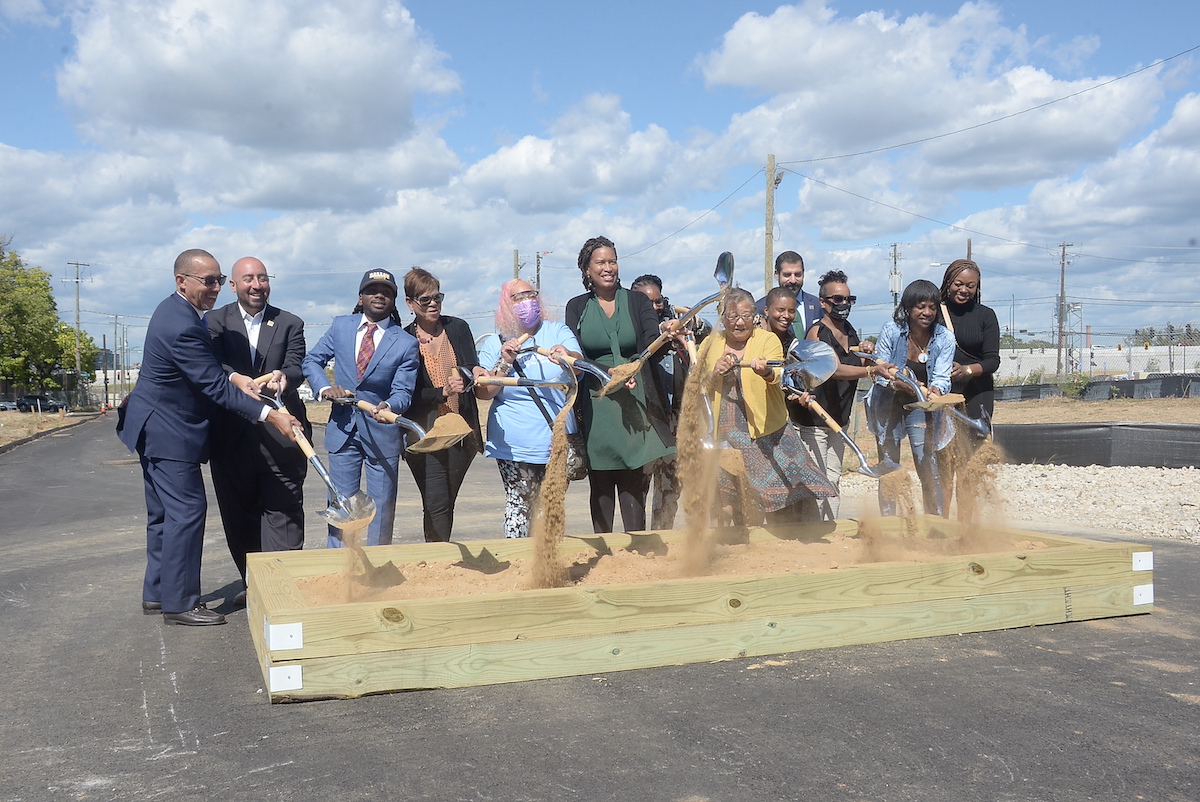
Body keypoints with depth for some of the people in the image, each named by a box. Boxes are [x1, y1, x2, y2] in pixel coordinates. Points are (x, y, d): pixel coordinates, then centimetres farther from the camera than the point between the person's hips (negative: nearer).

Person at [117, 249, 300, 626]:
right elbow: (216, 386, -26)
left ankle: (156, 594, 24)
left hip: (153, 427, 11)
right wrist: (270, 415, -26)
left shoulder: (174, 311, 8)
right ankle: (179, 603, 0)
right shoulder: (183, 327, -25)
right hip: (169, 433, -11)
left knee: (164, 512, 16)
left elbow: (211, 370, 18)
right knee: (187, 510, -7)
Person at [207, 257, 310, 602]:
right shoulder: (216, 321, 6)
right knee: (238, 513, 11)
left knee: (283, 510, -6)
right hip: (231, 434, 2)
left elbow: (296, 368, -6)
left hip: (279, 434, -1)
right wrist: (236, 378, -33)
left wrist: (283, 377, -31)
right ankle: (252, 584, 24)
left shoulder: (290, 324, 7)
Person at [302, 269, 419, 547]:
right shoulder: (341, 326, 4)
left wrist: (389, 407, -33)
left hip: (382, 433, -2)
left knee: (382, 508, 8)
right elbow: (312, 360, 8)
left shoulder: (406, 343, -5)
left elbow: (402, 391, -10)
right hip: (343, 429, 2)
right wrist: (324, 387, -12)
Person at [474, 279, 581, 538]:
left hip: (557, 438, 1)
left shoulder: (557, 332, 7)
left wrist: (568, 356, -31)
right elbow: (483, 392, -2)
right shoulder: (495, 343, 6)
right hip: (515, 444, -1)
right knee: (519, 503, -4)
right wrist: (505, 362, -16)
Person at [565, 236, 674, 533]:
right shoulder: (577, 307, 8)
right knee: (600, 484, 6)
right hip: (595, 405, 1)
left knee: (634, 484, -4)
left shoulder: (638, 301, 7)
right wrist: (610, 374, -21)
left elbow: (652, 347, -7)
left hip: (636, 402, -1)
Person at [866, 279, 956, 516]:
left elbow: (942, 378, -13)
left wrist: (935, 390, -37)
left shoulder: (945, 338, -9)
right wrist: (904, 386, -32)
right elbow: (880, 374, -13)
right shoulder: (891, 330, -14)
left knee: (928, 467, -7)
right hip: (888, 406, 0)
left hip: (921, 408, 1)